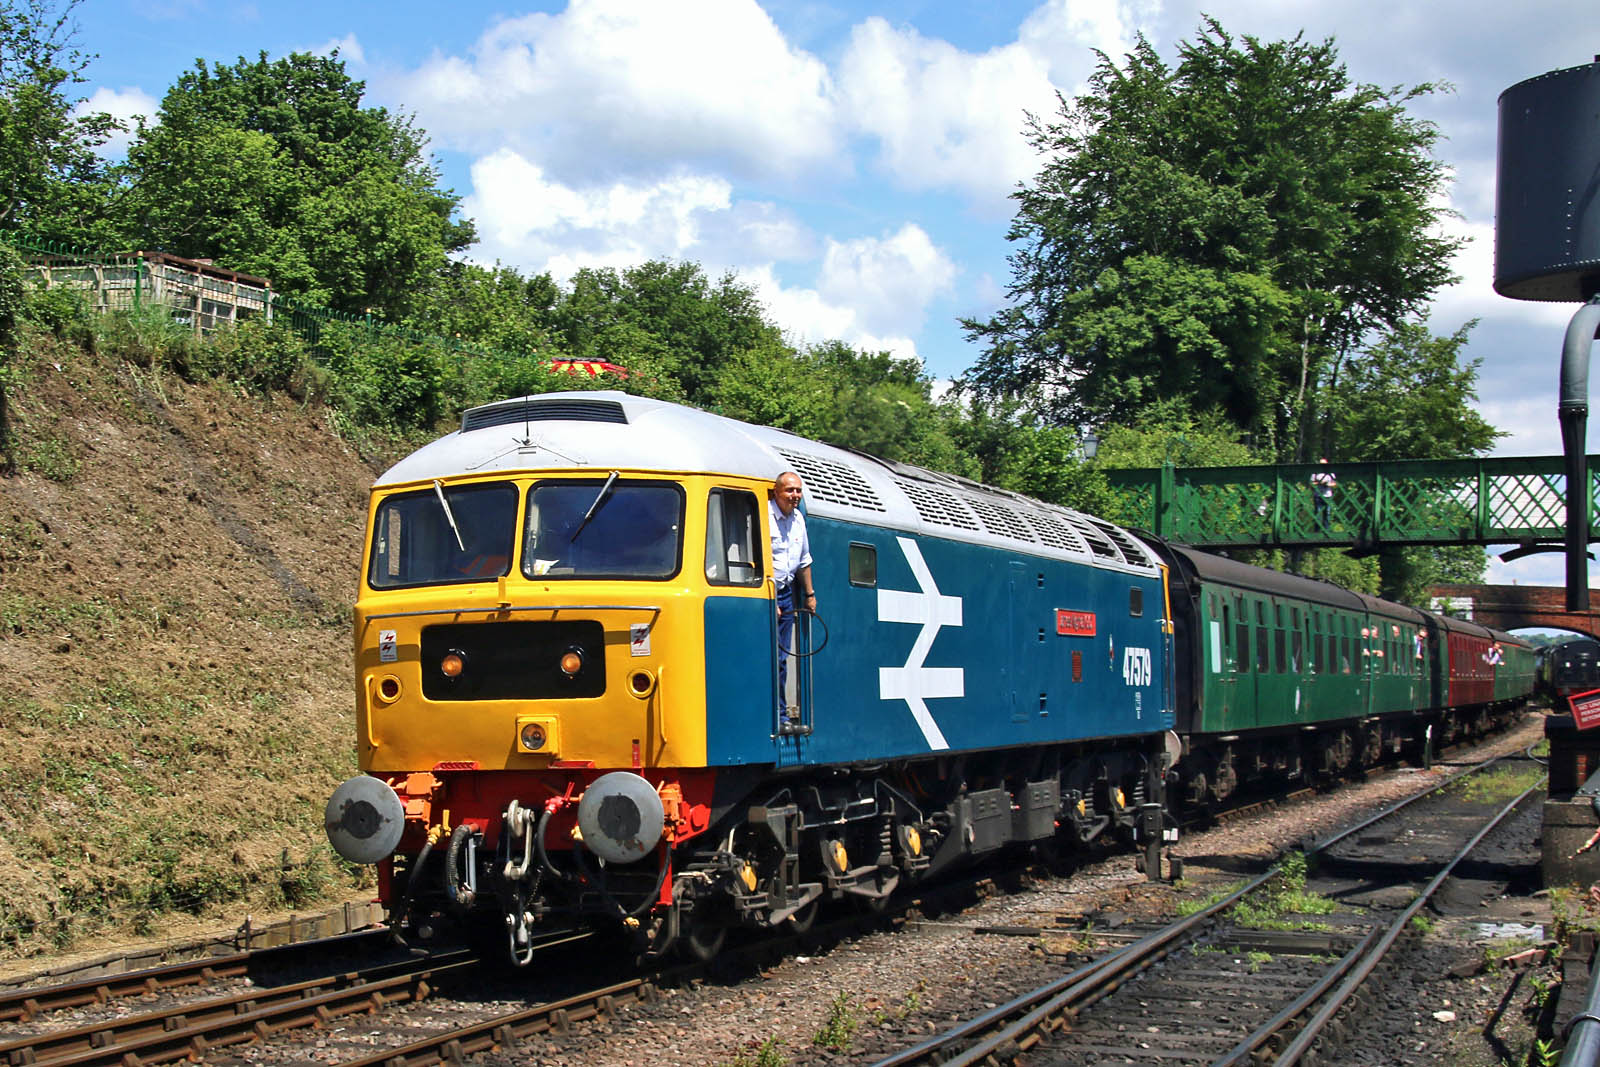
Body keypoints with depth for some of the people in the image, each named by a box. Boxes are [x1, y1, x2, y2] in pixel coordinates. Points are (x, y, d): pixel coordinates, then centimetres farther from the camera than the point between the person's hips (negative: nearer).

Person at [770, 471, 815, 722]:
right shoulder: (763, 516, -16)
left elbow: (804, 560, 22)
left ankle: (780, 714, 15)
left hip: (786, 593, 7)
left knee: (780, 658, 10)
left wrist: (809, 594, 24)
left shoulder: (798, 519, 10)